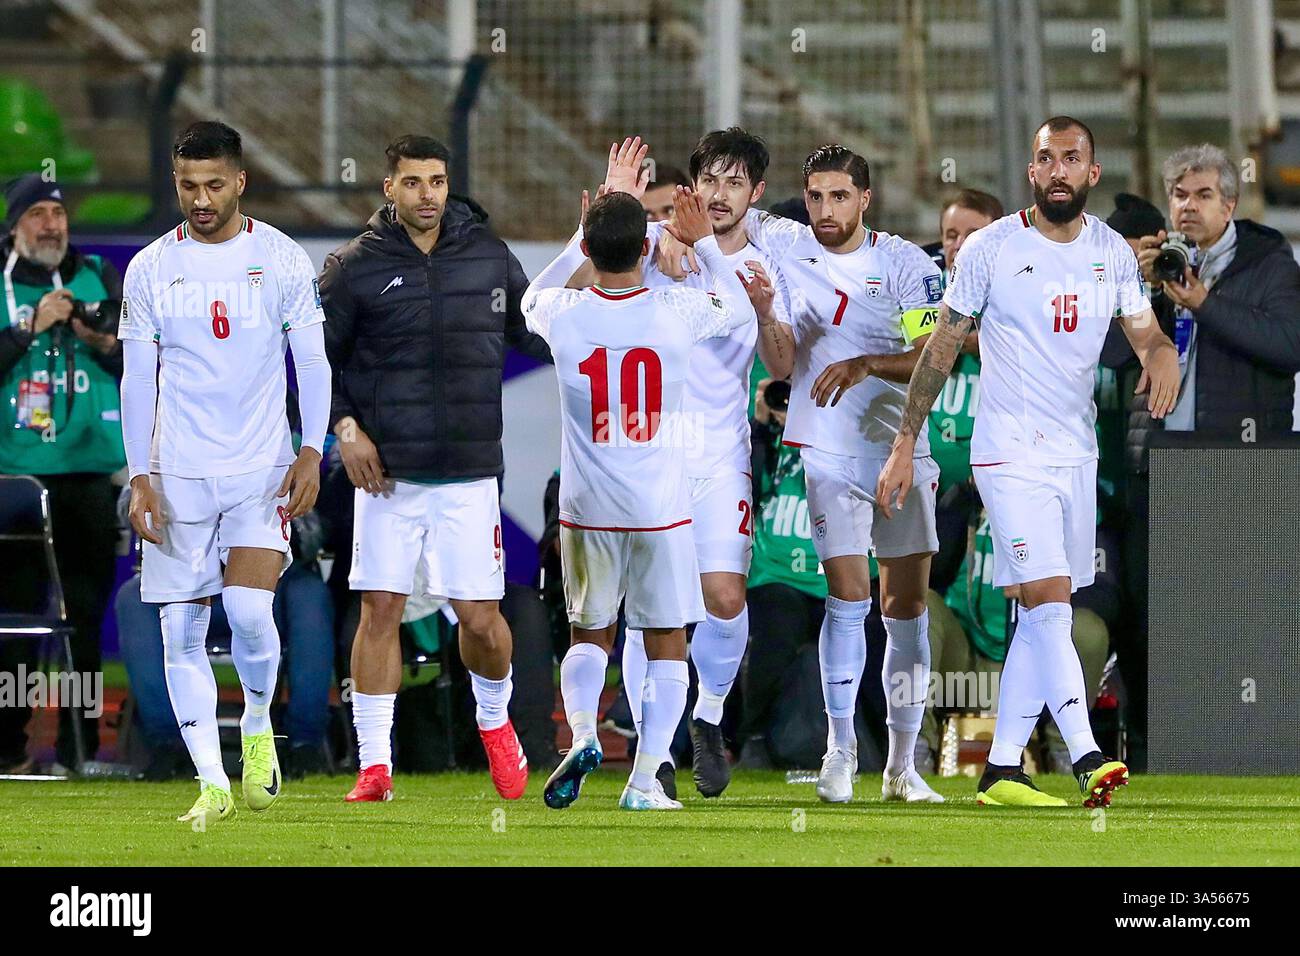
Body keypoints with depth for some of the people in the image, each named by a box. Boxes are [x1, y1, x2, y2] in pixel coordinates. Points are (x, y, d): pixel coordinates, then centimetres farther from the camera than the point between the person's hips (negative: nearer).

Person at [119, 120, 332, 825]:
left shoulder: (282, 260, 1)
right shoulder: (150, 271, 3)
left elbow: (312, 364, 6)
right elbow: (137, 382, 6)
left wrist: (311, 454, -5)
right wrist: (139, 478, -1)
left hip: (262, 470, -2)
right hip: (179, 475, 2)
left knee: (249, 610, -17)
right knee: (181, 634, -2)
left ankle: (258, 726, 12)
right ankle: (211, 783, 5)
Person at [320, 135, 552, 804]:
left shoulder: (489, 257, 6)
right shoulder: (355, 267, 0)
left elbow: (539, 334, 16)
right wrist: (345, 426, -5)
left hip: (469, 472, 1)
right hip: (387, 470, -1)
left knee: (481, 617, 0)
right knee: (380, 609, -3)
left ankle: (494, 720, 30)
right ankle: (374, 765, 4)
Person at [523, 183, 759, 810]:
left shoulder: (564, 315, -8)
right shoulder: (679, 313, -10)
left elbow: (531, 299, 20)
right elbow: (738, 306, 15)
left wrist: (584, 237, 23)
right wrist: (704, 242, 24)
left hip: (586, 511, 1)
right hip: (661, 510, -1)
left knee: (589, 635, 18)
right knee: (667, 646, 8)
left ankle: (582, 734, -7)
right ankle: (645, 781, 1)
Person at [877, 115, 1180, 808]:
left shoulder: (1112, 252, 6)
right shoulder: (989, 249, -7)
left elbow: (1146, 334, 8)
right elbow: (942, 347, -1)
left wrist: (1163, 357, -18)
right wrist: (903, 447, -2)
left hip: (1076, 451, 6)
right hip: (1010, 453, -5)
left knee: (1043, 614, 6)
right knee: (1048, 597, -17)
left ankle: (1001, 769, 12)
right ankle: (1085, 757, -23)